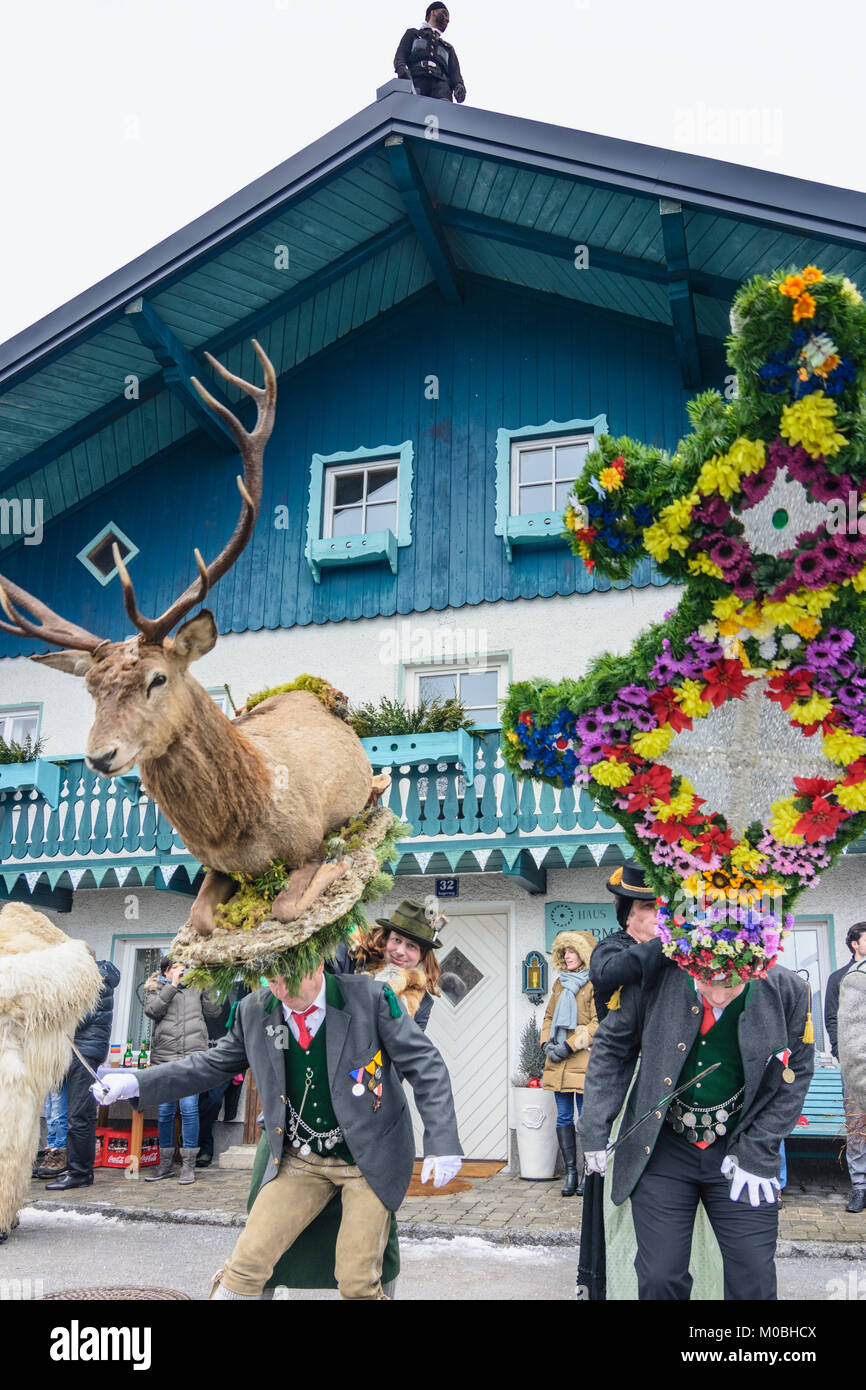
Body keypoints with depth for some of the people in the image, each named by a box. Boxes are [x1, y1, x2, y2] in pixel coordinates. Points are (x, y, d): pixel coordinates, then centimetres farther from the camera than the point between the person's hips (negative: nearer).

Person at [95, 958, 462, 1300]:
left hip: (369, 1159, -3)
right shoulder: (253, 1011, -4)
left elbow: (423, 1065, -11)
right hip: (300, 1161, 3)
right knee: (246, 1264, -5)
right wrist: (137, 1082, -1)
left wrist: (442, 1143, -18)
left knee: (357, 1283, -4)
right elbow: (214, 1063, 9)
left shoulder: (370, 997, -15)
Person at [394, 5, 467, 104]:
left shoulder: (448, 48, 38)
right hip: (417, 79, -1)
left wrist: (459, 85, -4)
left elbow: (454, 72, 22)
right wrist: (401, 68, -9)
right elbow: (400, 55, 16)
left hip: (440, 82, 2)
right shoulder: (412, 34, 33)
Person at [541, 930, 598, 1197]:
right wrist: (546, 1043, 3)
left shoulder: (594, 984, -5)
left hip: (582, 1059, -6)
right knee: (564, 1117, 7)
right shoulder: (560, 983, 16)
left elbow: (598, 1024, -10)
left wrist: (570, 1045, -14)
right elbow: (549, 1016, 20)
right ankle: (570, 1173, 12)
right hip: (558, 1061, 6)